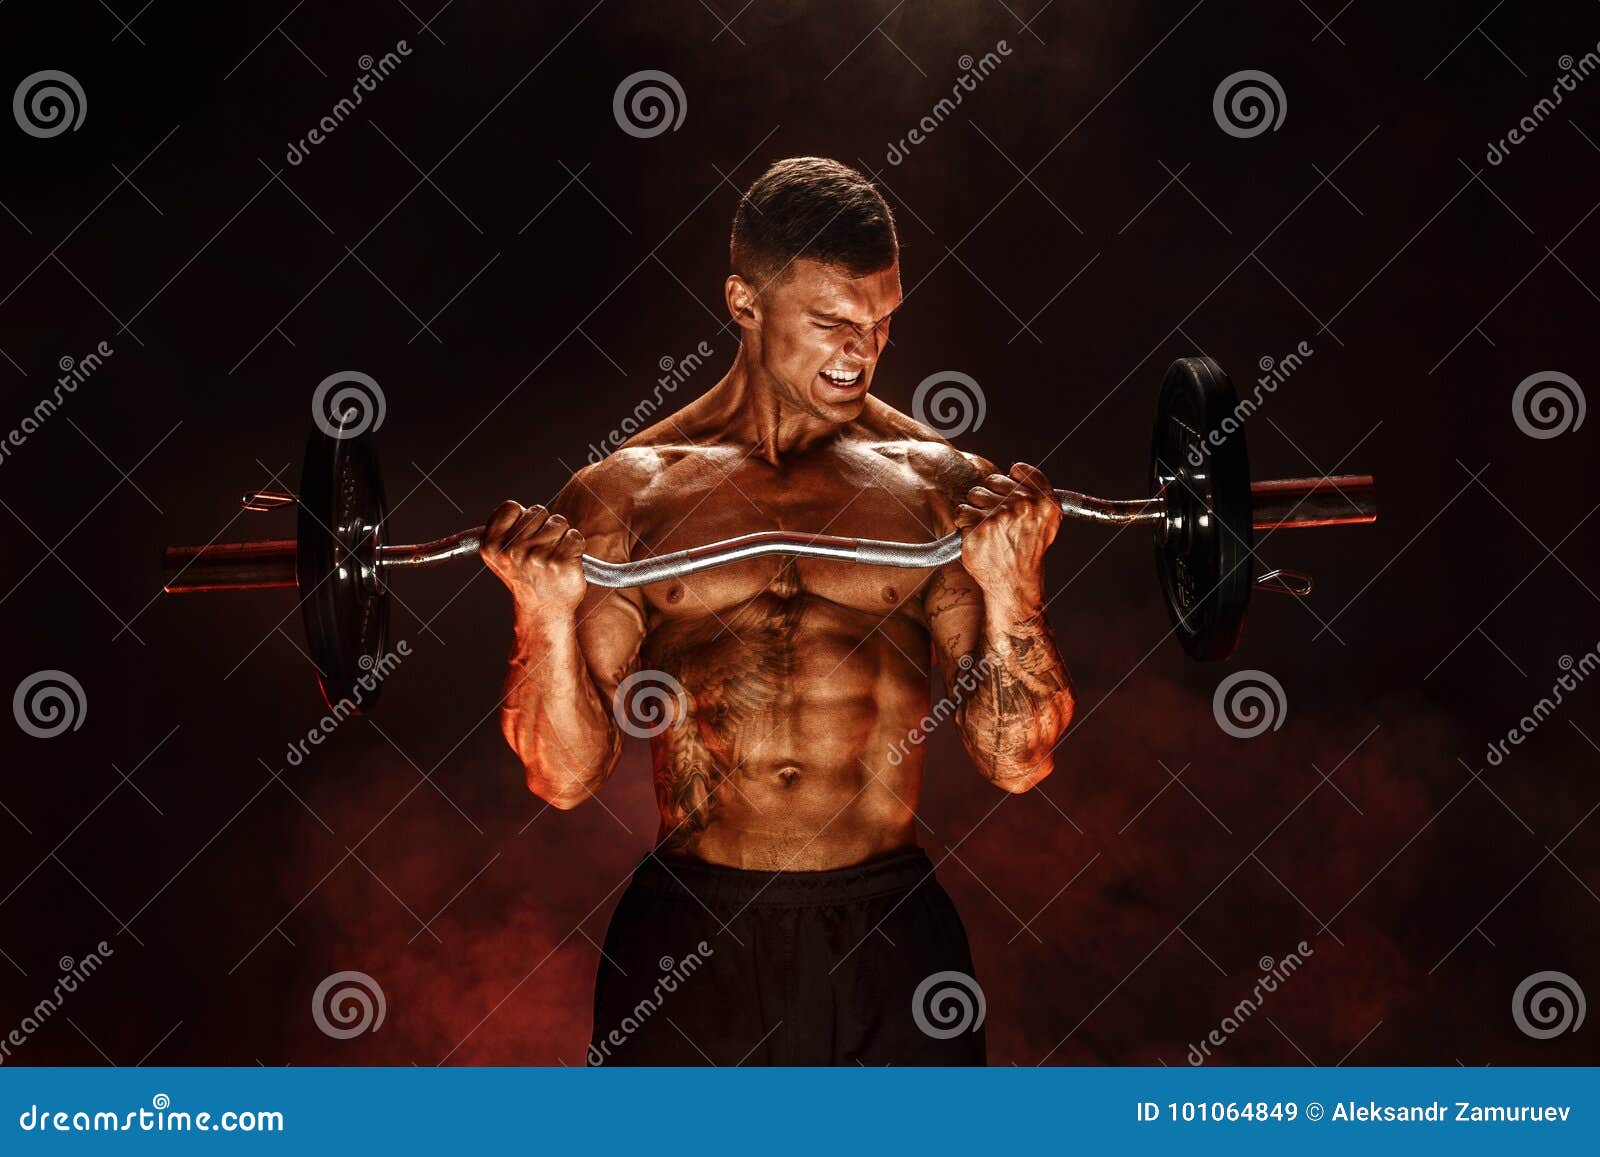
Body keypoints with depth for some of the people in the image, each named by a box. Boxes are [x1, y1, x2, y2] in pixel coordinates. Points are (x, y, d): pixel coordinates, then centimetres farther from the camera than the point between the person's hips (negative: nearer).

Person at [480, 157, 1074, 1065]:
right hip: (688, 936, 0)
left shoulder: (939, 487, 2)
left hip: (887, 934, 1)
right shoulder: (626, 494, 1)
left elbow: (1017, 762, -1)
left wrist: (1011, 589, -17)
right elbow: (566, 776, -1)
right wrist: (548, 616, -18)